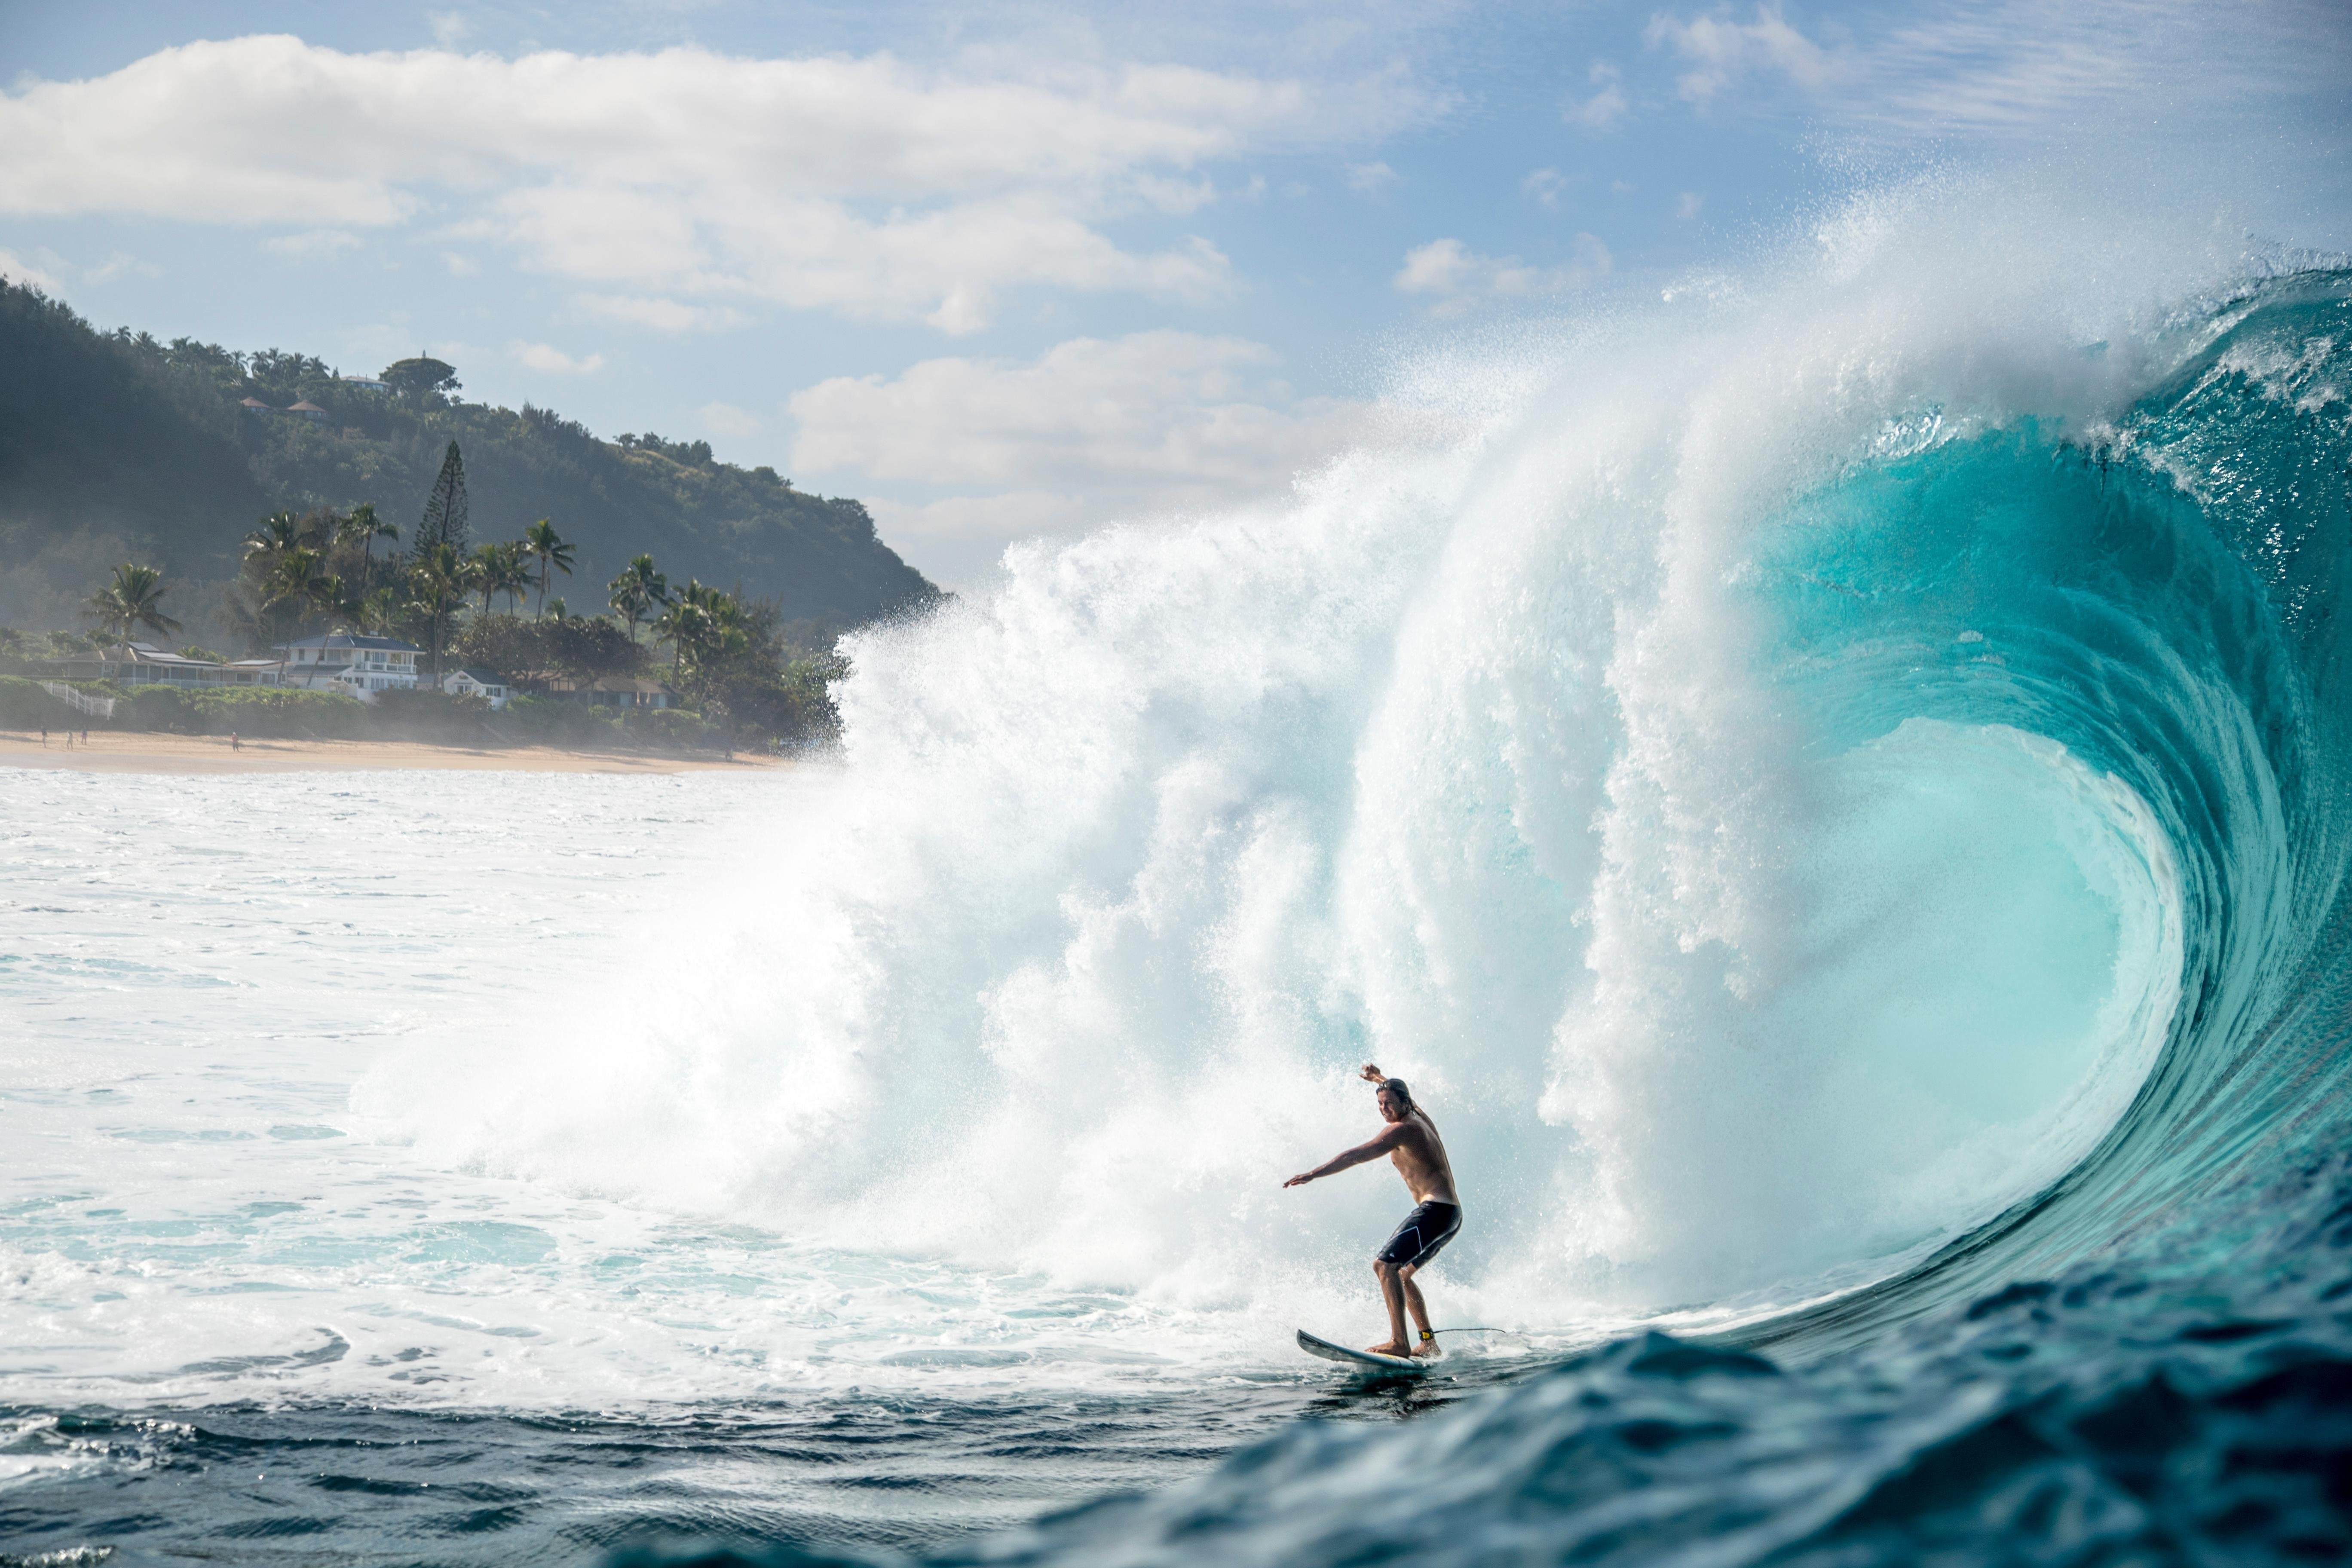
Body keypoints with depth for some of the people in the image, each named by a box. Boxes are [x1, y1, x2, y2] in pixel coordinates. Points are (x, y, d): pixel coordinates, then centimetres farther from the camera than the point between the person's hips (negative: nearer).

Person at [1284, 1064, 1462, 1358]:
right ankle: (1429, 1343, 17)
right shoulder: (1421, 1119, 18)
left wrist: (1313, 1174, -22)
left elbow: (1356, 1156, -18)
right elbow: (1401, 1094, 44)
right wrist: (1381, 1079, 61)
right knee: (1401, 1274, 20)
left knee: (1385, 1265, -21)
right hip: (1451, 1214, 11)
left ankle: (1399, 1342, -31)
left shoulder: (1401, 1129, -9)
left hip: (1435, 1210, -11)